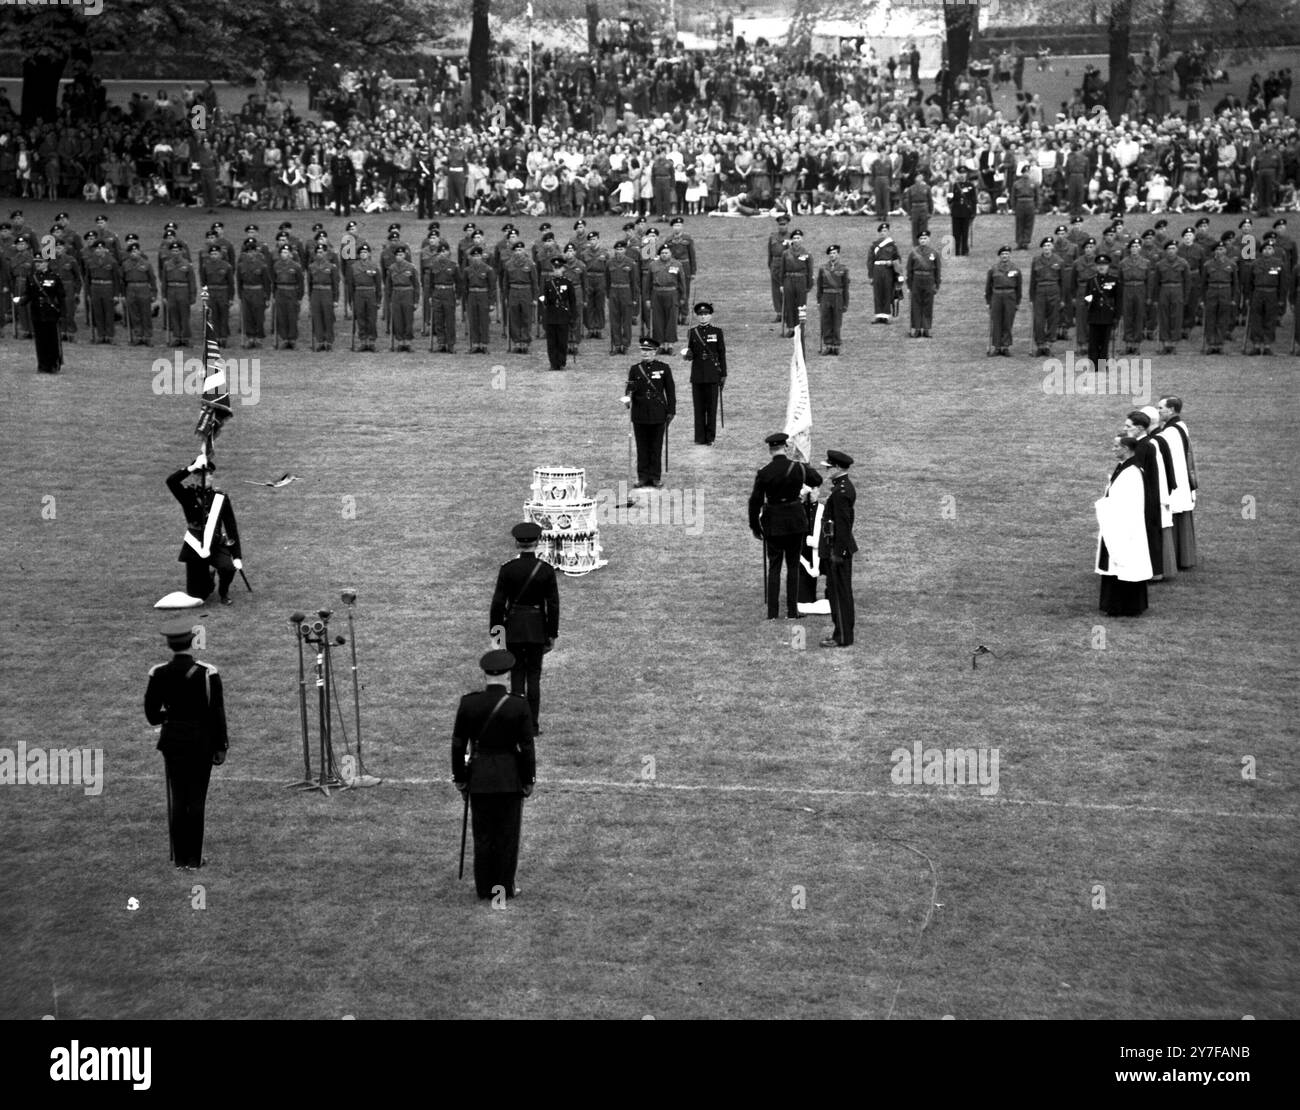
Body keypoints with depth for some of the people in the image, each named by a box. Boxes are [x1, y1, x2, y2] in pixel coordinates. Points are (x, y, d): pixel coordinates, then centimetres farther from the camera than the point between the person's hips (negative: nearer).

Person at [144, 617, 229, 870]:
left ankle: (180, 858, 13)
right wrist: (221, 746, -2)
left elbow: (151, 714, 0)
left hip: (172, 740, 2)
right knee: (196, 799, 4)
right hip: (201, 740, -2)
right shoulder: (207, 672, -13)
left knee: (177, 798, 11)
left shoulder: (159, 674, -6)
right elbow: (217, 712, -10)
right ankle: (193, 859, 7)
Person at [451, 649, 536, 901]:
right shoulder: (518, 706, -12)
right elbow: (526, 747, -9)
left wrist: (459, 779, 8)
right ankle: (504, 887, 14)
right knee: (507, 833, 10)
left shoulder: (468, 703, -8)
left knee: (483, 833, 12)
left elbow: (458, 744, -3)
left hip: (479, 776, 2)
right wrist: (528, 781, 3)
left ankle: (484, 887, 17)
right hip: (510, 776, -1)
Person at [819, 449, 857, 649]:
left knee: (839, 593, -4)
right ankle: (843, 632, 23)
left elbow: (842, 524, -23)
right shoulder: (847, 487, 12)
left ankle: (842, 637, 1)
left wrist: (837, 552, -21)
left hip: (837, 549, -10)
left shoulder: (840, 492, -20)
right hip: (844, 548, 10)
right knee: (842, 592, 16)